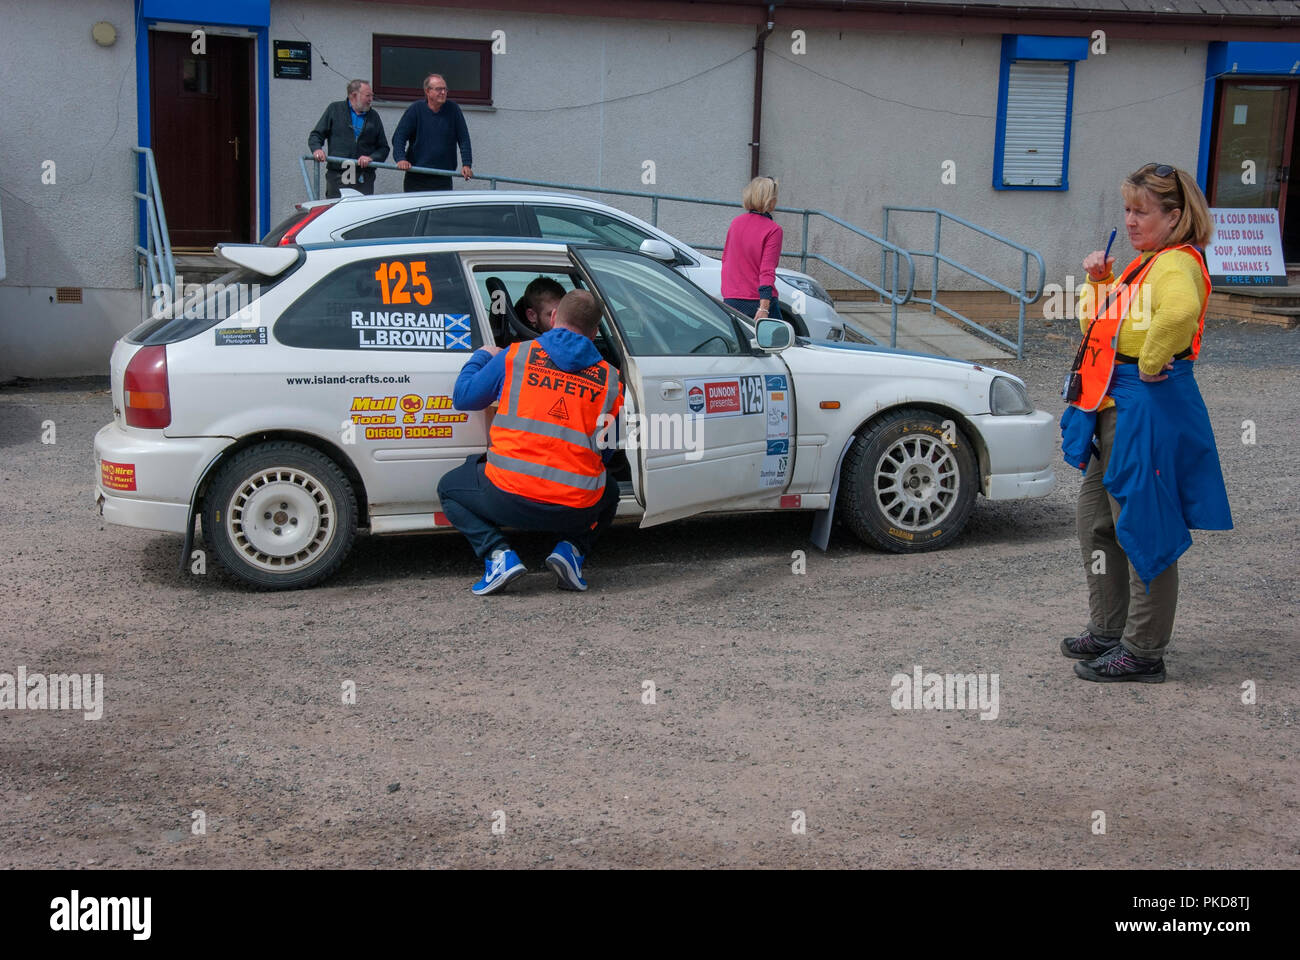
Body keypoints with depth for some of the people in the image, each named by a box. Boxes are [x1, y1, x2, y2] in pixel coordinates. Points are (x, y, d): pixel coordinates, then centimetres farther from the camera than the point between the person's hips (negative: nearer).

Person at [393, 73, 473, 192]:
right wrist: (401, 159, -19)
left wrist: (467, 165, -7)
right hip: (416, 177, -1)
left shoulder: (453, 109, 4)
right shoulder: (415, 109, 1)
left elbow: (464, 140, 5)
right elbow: (399, 137, -2)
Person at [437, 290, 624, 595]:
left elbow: (463, 397, 13)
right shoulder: (610, 380, 9)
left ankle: (498, 553, 3)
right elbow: (605, 452, 14)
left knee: (450, 488, 28)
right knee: (609, 494, 38)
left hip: (510, 499, -2)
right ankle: (571, 548, 9)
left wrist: (481, 356, 32)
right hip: (576, 508, 2)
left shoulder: (515, 356, 4)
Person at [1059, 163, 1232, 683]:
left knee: (1140, 527, -2)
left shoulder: (1177, 263, -16)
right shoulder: (1144, 262, 15)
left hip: (1148, 407, -11)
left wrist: (1151, 364, -27)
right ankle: (1107, 631, 30)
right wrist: (1098, 280, 9)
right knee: (1096, 521, 17)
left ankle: (1143, 652, 8)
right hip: (1115, 406, 11)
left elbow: (1179, 313, -40)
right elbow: (1101, 323, 26)